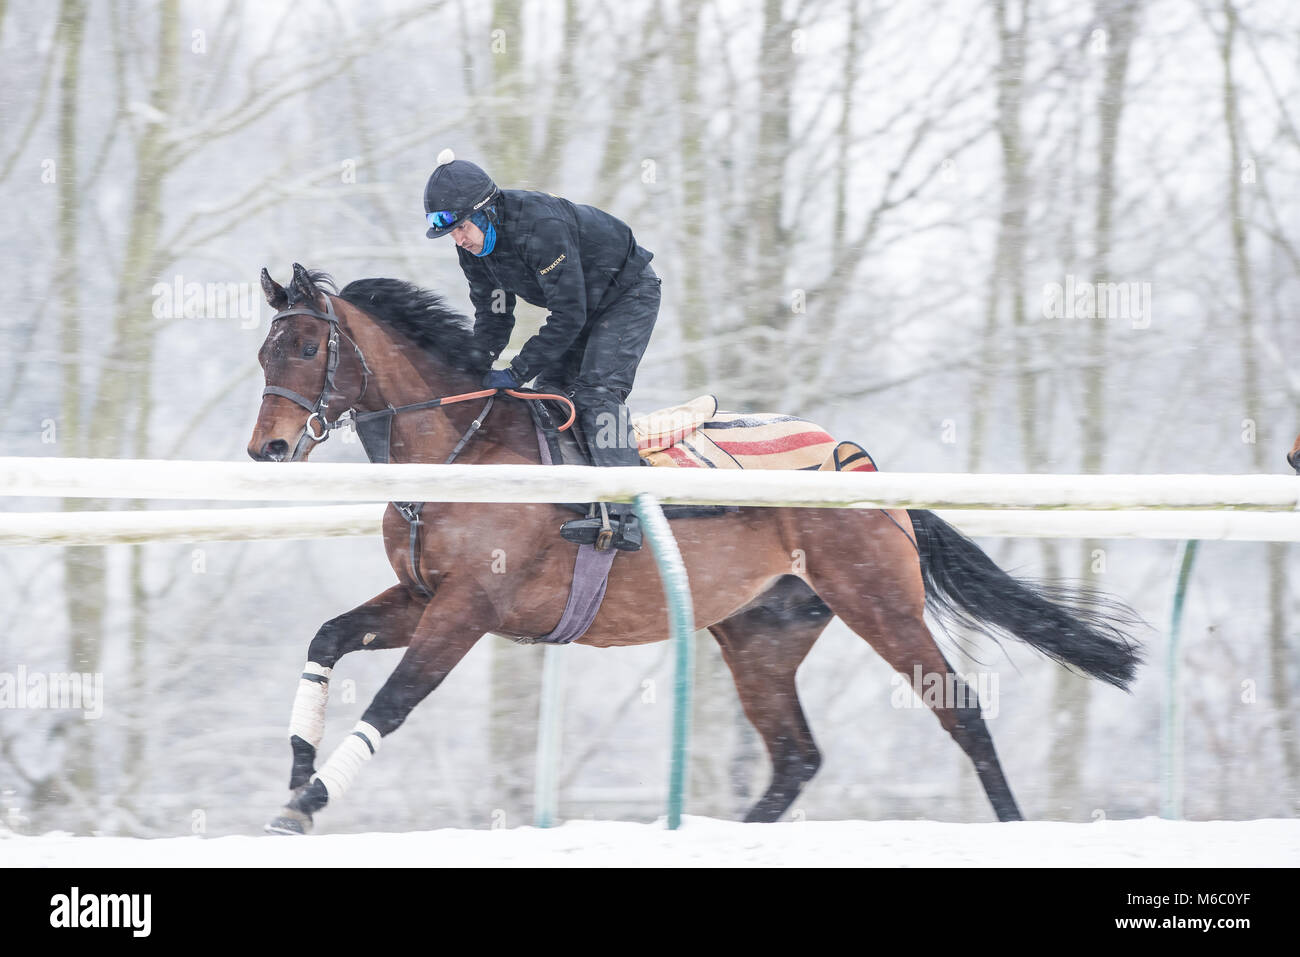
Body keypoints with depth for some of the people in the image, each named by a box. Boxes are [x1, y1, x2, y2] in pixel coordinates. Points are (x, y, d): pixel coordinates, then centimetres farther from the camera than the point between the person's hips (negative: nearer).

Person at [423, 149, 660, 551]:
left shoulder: (541, 226, -37)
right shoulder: (474, 247, -11)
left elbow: (568, 316, -34)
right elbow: (493, 318, 0)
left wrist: (517, 372, -33)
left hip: (629, 294, -9)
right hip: (582, 304, 9)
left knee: (597, 391, -22)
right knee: (551, 389, 3)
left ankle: (623, 519, -31)